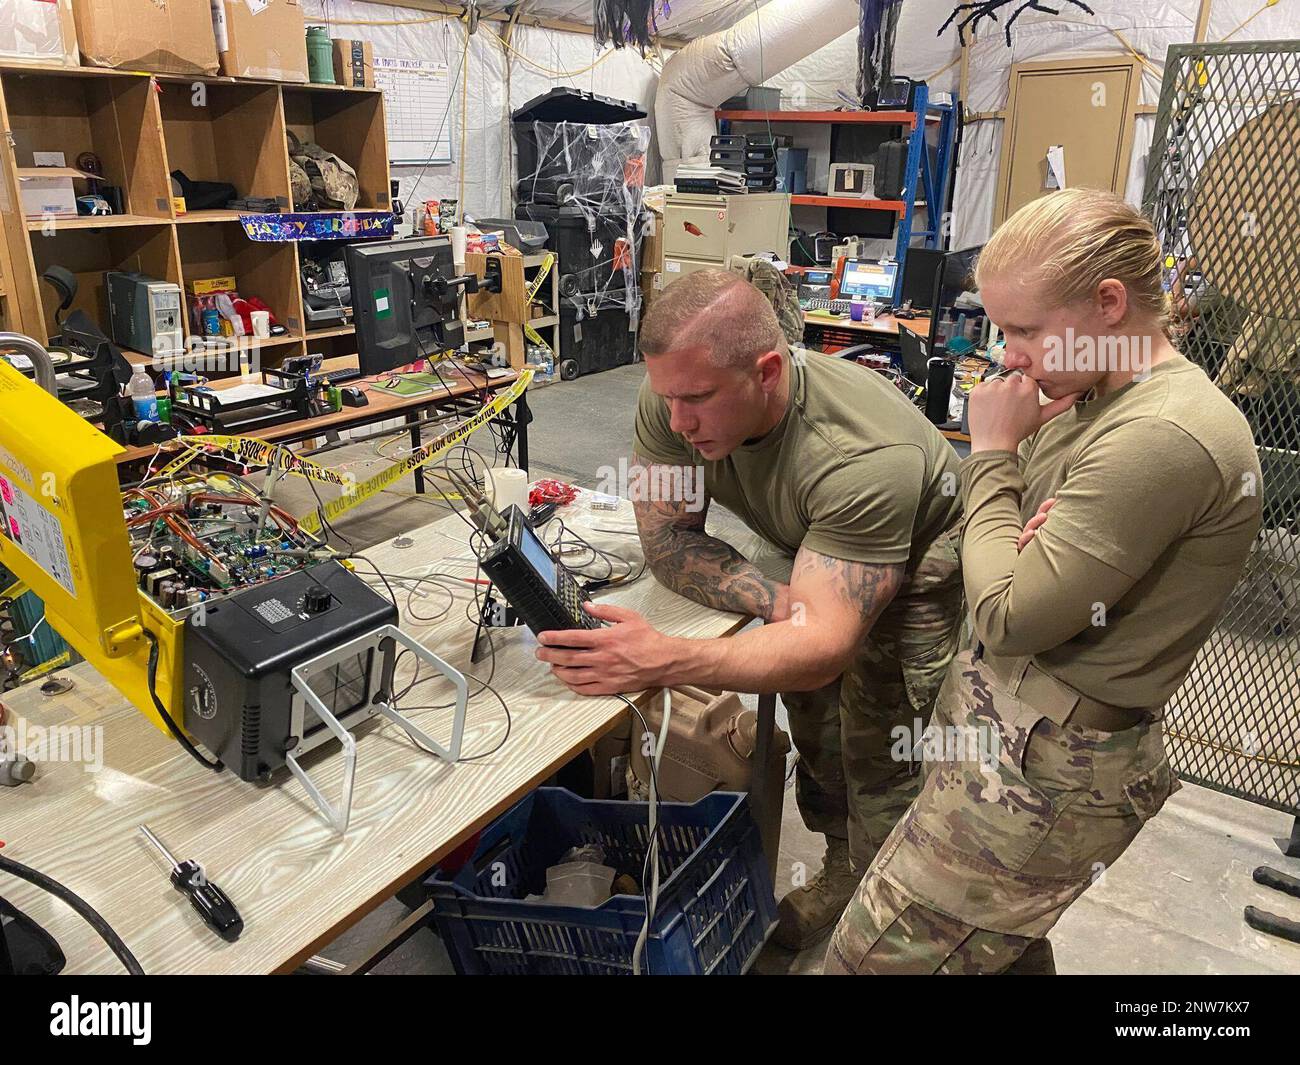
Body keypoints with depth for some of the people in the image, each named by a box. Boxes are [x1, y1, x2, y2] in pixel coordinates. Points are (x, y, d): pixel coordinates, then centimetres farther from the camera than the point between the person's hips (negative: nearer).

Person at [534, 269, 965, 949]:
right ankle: (842, 869, 37)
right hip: (804, 549, 5)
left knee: (881, 761, -5)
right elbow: (666, 538, -17)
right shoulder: (673, 398, -27)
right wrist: (784, 604, -31)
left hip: (916, 566, -4)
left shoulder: (868, 455, -42)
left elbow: (824, 647, -44)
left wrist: (663, 662, -58)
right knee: (812, 724, 10)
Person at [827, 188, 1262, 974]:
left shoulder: (1165, 439, -25)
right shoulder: (1096, 399, 6)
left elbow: (1007, 619, -24)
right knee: (1004, 943, 26)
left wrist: (994, 454, -13)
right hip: (1006, 714, 9)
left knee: (872, 957, 2)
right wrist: (1015, 448, -14)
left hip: (1048, 762, -9)